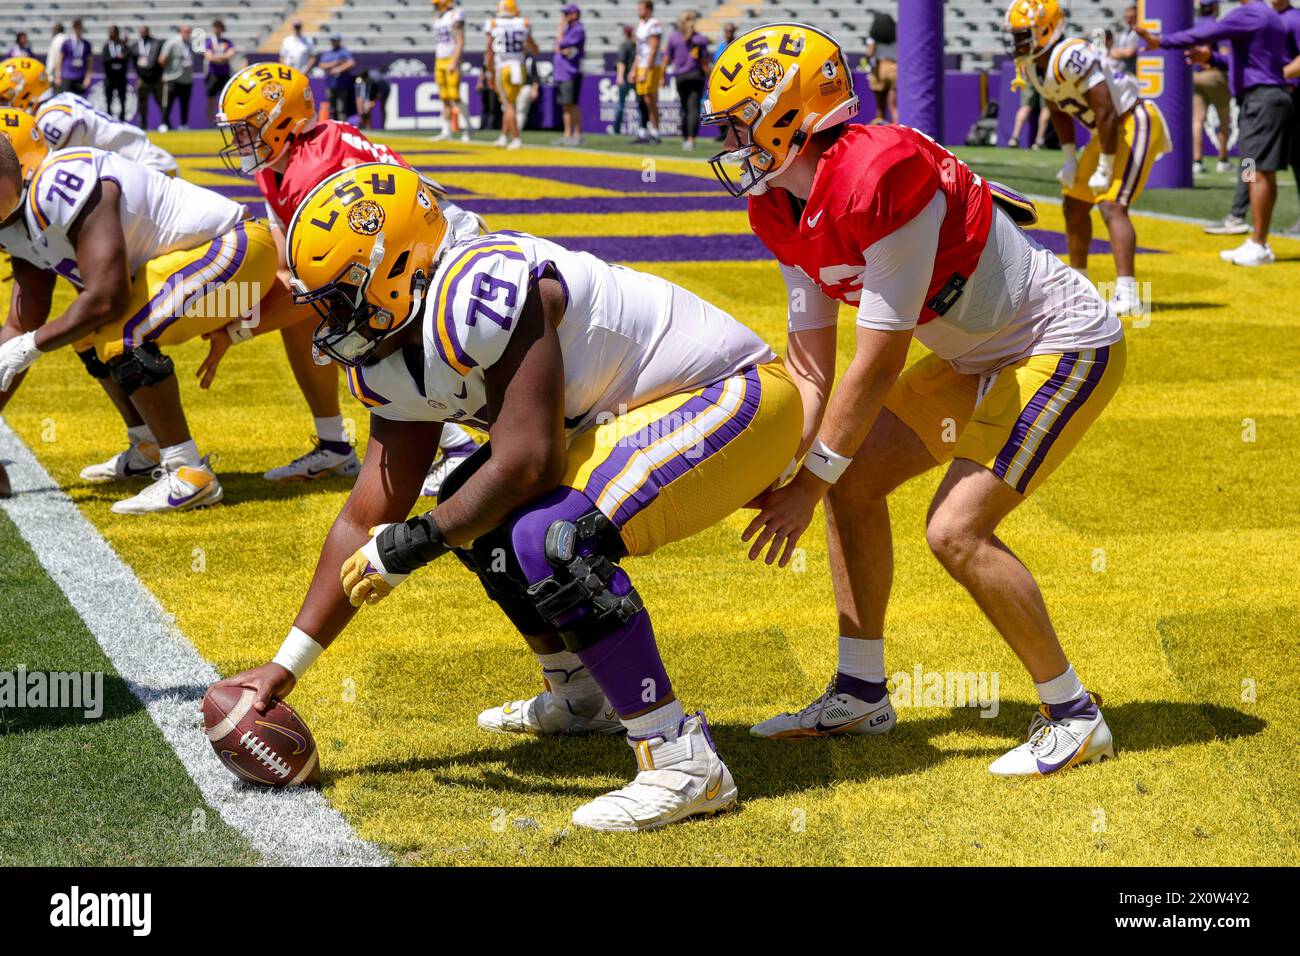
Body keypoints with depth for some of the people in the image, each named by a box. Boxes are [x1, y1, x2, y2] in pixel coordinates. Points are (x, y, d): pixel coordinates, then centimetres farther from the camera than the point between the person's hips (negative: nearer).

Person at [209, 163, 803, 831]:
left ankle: (684, 763, -21)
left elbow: (527, 462, -28)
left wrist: (416, 543, -15)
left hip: (734, 397, -10)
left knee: (552, 539, -27)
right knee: (475, 512, 16)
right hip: (641, 414, 10)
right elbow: (366, 520, 8)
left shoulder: (480, 297, -27)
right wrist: (286, 665, 6)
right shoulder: (390, 361, 4)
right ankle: (581, 699, 32)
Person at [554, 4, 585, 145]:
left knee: (572, 103, -11)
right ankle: (567, 135, 14)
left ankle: (577, 135, -10)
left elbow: (561, 45, -15)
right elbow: (558, 48, 13)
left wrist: (559, 31, -2)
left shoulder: (578, 29, -9)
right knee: (565, 105, 10)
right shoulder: (566, 29, 19)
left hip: (571, 73, -9)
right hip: (561, 73, 9)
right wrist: (564, 50, -8)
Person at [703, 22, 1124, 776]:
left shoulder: (880, 178, -31)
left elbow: (879, 364, -26)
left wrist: (809, 483, -18)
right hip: (980, 359, 10)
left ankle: (1074, 719, -3)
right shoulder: (785, 210, -1)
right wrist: (782, 473, -7)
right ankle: (863, 694, 21)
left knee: (957, 530, -19)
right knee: (854, 484, 8)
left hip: (1066, 347, -10)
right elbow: (811, 369, 4)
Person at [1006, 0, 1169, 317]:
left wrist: (1105, 169, -22)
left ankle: (1127, 295, -28)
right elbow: (1059, 112, 18)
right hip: (1110, 131, 10)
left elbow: (1106, 114, -28)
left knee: (1112, 205, -22)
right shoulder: (1030, 66, 1)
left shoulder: (1071, 57, -29)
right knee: (1075, 205, 16)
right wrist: (1070, 158, 12)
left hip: (1135, 124, -10)